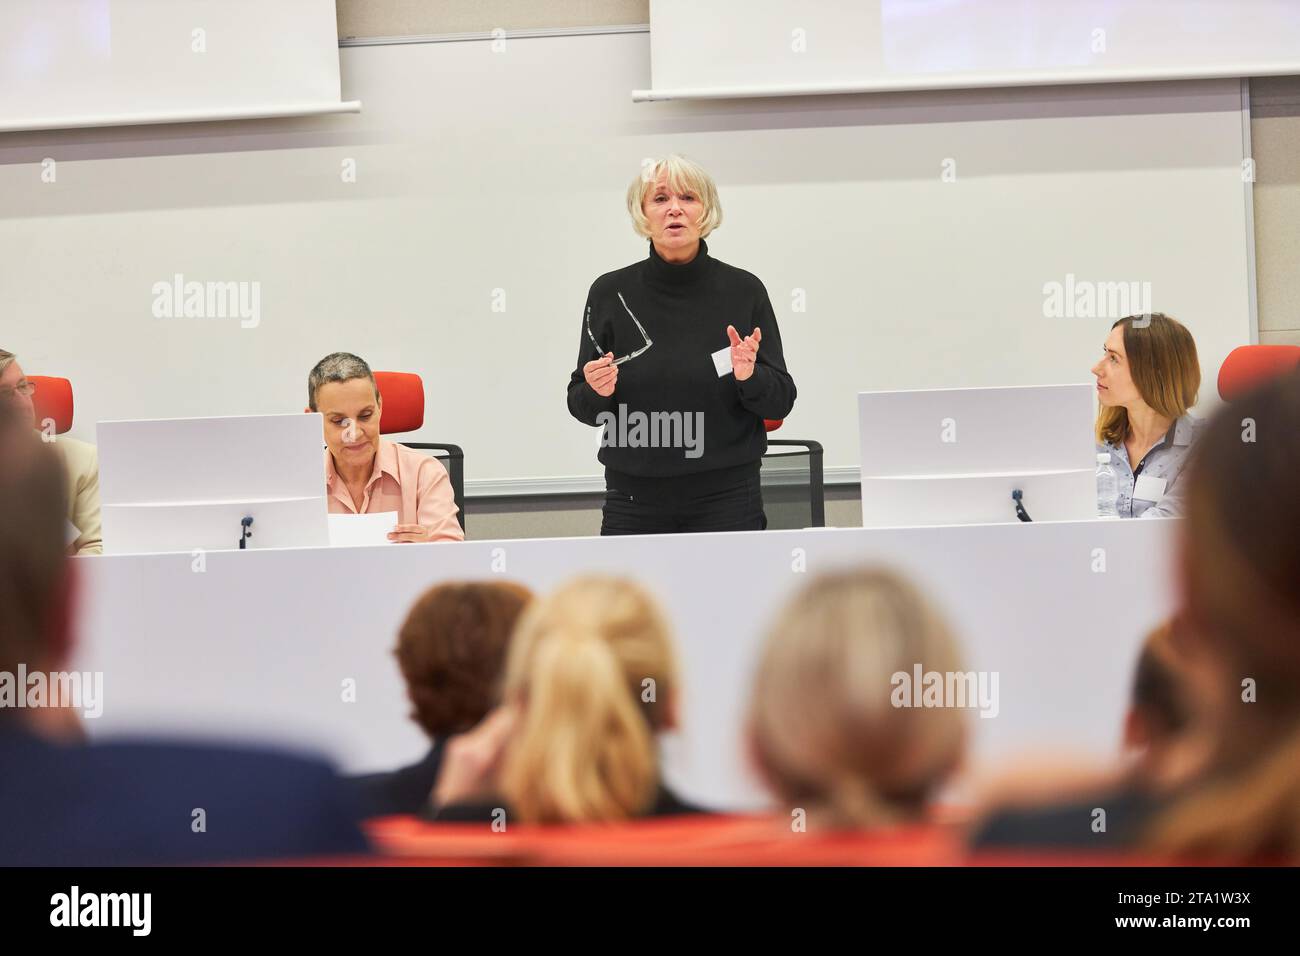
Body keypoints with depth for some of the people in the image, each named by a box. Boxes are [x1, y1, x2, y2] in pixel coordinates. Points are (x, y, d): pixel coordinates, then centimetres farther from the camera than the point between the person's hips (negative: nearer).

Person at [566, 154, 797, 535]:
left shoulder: (744, 290, -2)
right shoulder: (610, 293, 0)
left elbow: (781, 400, 1)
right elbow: (581, 405, 6)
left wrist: (749, 377, -19)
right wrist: (597, 391, -15)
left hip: (727, 500, -1)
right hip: (633, 500, 1)